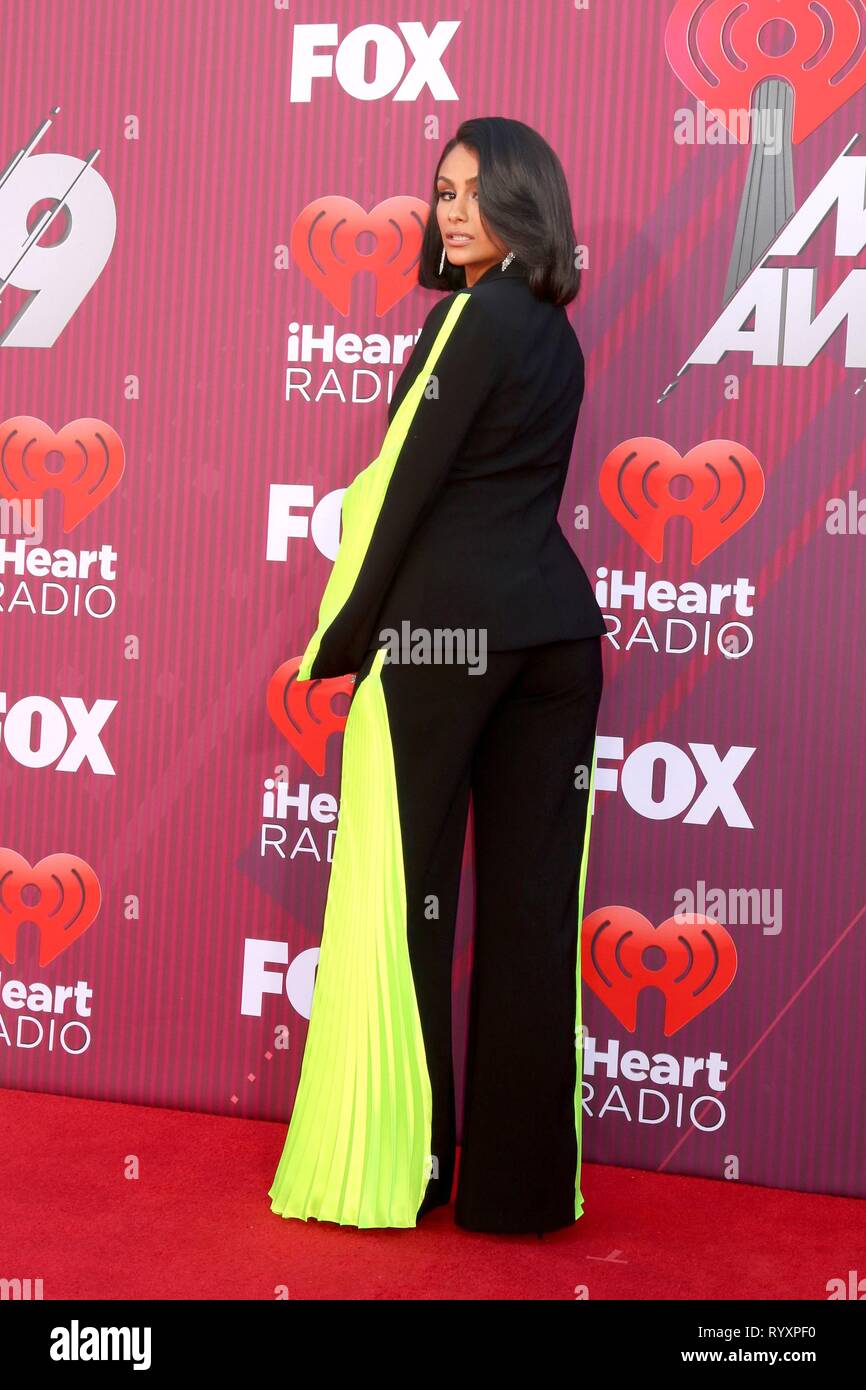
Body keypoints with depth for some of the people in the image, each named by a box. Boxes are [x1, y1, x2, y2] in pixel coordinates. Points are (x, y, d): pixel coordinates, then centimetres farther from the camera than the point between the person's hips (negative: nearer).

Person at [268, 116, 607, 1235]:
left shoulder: (473, 317, -7)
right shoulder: (557, 335, 17)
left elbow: (404, 486, -9)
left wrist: (339, 640, -4)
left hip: (445, 631, -7)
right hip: (558, 631, 8)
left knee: (402, 897, 1)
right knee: (532, 903, 6)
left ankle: (394, 1170, 8)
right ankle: (522, 1180, 12)